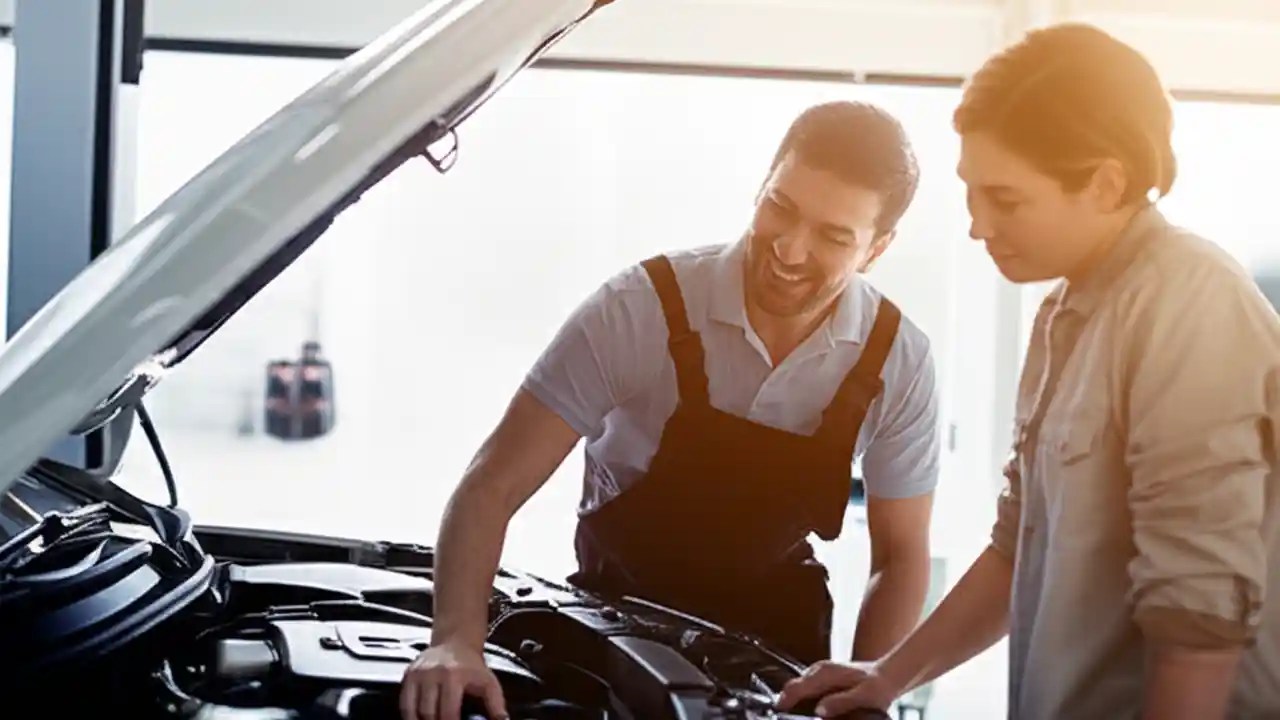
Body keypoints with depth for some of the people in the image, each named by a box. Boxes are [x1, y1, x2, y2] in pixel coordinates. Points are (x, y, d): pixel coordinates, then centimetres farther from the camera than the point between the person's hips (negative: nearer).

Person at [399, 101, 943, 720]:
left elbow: (901, 556, -6)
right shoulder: (639, 310, -26)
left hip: (776, 633, 2)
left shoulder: (898, 361, -17)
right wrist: (457, 643, -40)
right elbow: (491, 488, -26)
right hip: (618, 611, -1)